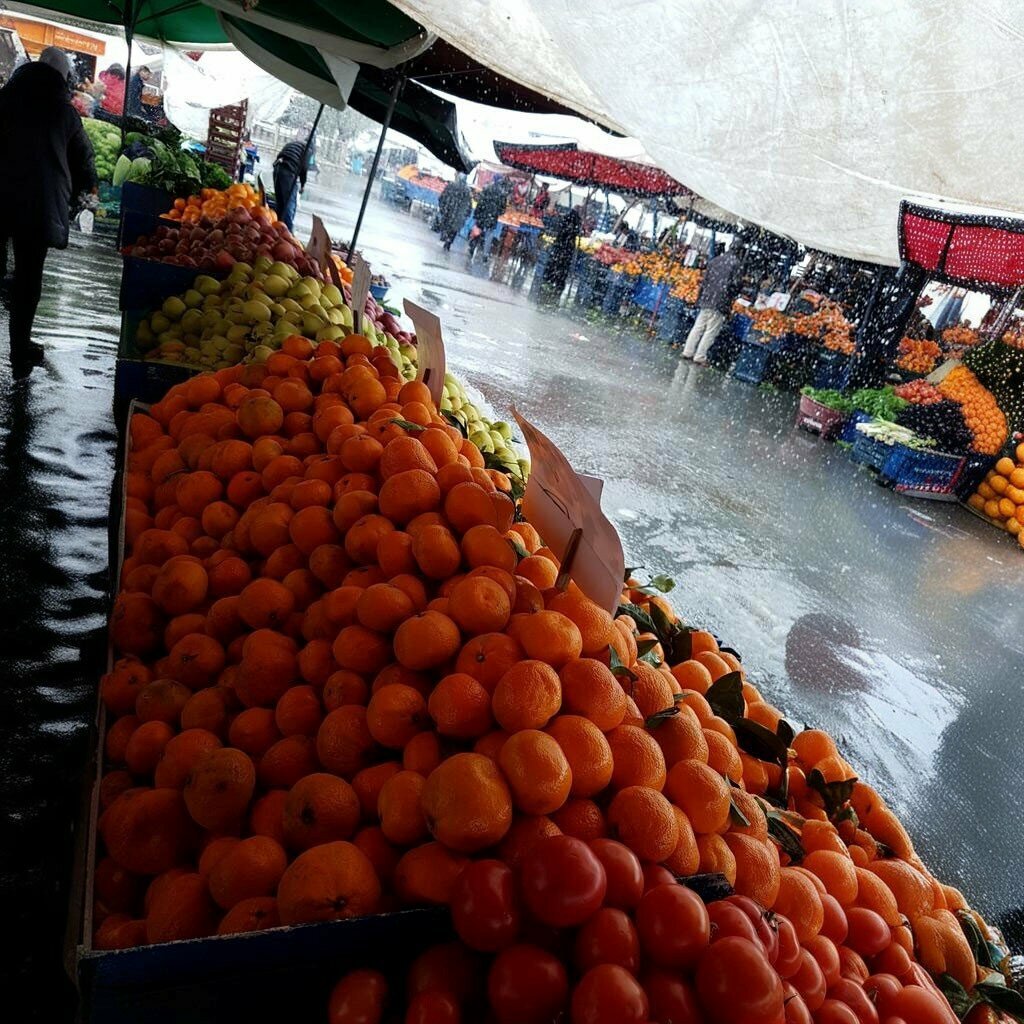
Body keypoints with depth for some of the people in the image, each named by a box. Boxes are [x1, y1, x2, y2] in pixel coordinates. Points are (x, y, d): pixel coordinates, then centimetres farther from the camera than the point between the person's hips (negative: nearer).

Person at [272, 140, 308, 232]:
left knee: (279, 203, 13)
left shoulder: (289, 144, 33)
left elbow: (280, 157, 24)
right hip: (290, 170, -7)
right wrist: (303, 184, 8)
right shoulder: (307, 147, 13)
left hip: (277, 167, 7)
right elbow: (304, 166, 0)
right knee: (290, 204, -7)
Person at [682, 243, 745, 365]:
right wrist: (731, 296, 11)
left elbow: (705, 279, 14)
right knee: (711, 331, -1)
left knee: (698, 327, 11)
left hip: (706, 299, 6)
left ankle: (688, 352, 12)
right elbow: (736, 285, -9)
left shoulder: (715, 260, 12)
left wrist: (700, 298, 18)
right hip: (721, 302, -5)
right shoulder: (737, 264, -5)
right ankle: (700, 357, -1)